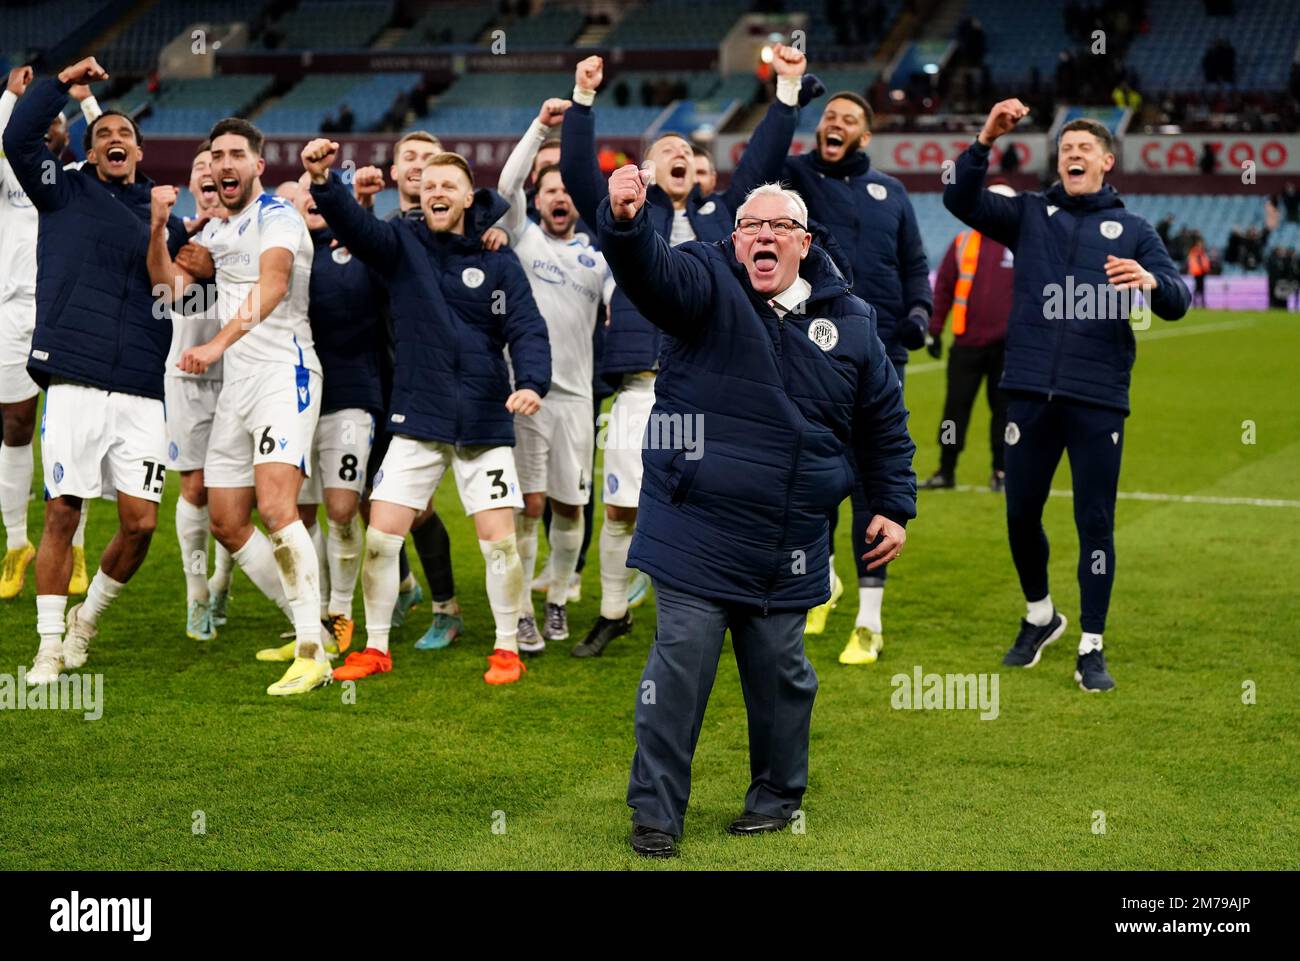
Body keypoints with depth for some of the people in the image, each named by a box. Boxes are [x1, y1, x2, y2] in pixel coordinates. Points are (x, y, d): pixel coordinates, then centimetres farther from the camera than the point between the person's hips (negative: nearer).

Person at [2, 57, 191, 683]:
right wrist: (64, 82, -2)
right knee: (62, 515, -3)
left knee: (141, 522, -2)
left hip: (141, 396, 3)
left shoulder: (163, 219, 18)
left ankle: (88, 618, 22)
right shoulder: (67, 193, 10)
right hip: (74, 387, -3)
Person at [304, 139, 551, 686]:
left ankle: (507, 648, 15)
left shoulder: (498, 261, 1)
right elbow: (352, 224, -16)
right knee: (380, 536, -1)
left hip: (485, 424, -1)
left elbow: (527, 328, -5)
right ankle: (376, 647, 15)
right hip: (417, 419, 1)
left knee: (499, 540, -3)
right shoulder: (403, 244, 3)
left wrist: (531, 382, -24)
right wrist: (323, 181, -35)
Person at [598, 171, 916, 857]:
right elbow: (650, 268, -25)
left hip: (787, 551, 3)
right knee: (680, 667, -4)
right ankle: (655, 810, 7)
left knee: (780, 673, 12)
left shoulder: (849, 323, 7)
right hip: (696, 534, -3)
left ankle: (778, 794, 31)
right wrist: (625, 221, -46)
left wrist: (894, 508, 14)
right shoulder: (708, 285, -2)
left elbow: (884, 423, 17)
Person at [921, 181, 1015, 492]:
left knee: (1003, 408, 4)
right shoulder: (963, 243, 7)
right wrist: (934, 331, 5)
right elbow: (942, 288, 8)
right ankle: (946, 470, 9)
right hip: (967, 343, 1)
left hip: (1007, 346, -1)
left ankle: (1001, 472, 13)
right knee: (956, 405, 1)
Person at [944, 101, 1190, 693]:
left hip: (1098, 399, -1)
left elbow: (1178, 302, -1)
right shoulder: (1029, 215, 12)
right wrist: (986, 141, -15)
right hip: (1031, 392, 1)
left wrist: (1149, 281, -24)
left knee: (1095, 523, 0)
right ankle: (1039, 616, 32)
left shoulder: (1131, 229, 10)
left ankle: (1091, 649, 9)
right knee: (1020, 513, 8)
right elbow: (961, 201, -2)